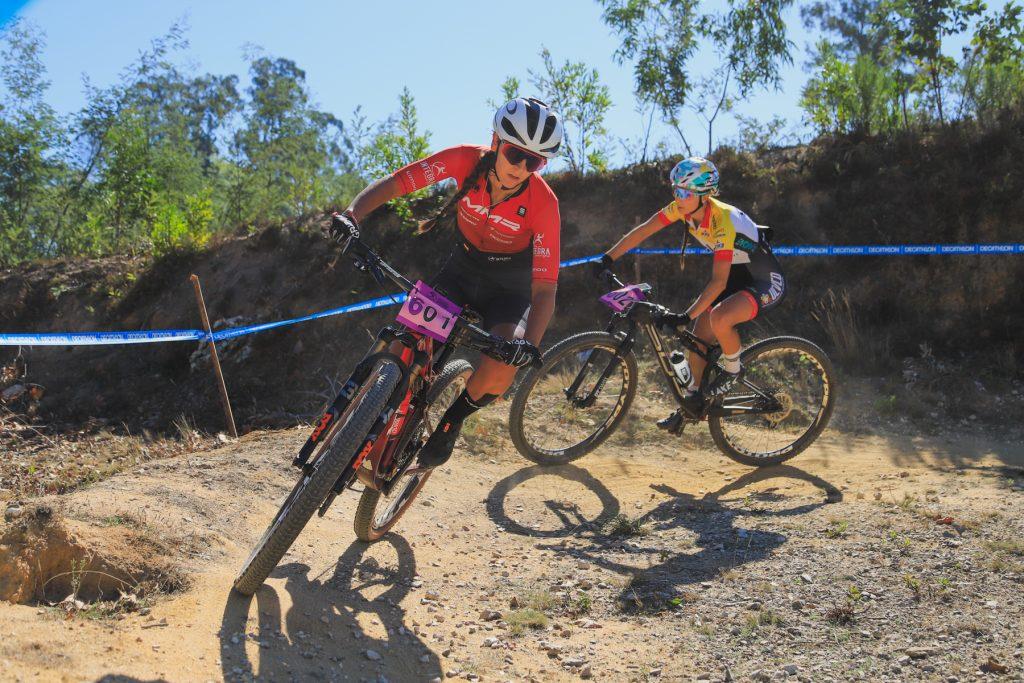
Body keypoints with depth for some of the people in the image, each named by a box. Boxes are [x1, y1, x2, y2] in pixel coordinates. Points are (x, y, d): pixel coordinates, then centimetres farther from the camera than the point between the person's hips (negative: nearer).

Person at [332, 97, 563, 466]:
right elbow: (395, 183, -21)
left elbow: (545, 288, -30)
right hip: (463, 266, 3)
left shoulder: (543, 202, -28)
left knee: (502, 366, -28)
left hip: (508, 285, -2)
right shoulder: (466, 160, -23)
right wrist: (352, 214, -40)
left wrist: (529, 344, -47)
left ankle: (454, 418, 3)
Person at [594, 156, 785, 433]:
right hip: (737, 274, 8)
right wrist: (608, 258, -13)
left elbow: (719, 281, -34)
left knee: (719, 318, -33)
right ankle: (694, 399, 23)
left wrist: (686, 315, -38)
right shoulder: (684, 206, -12)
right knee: (699, 339, 3)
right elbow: (643, 231, -7)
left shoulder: (723, 221, -33)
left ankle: (733, 370, -5)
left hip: (767, 282, -8)